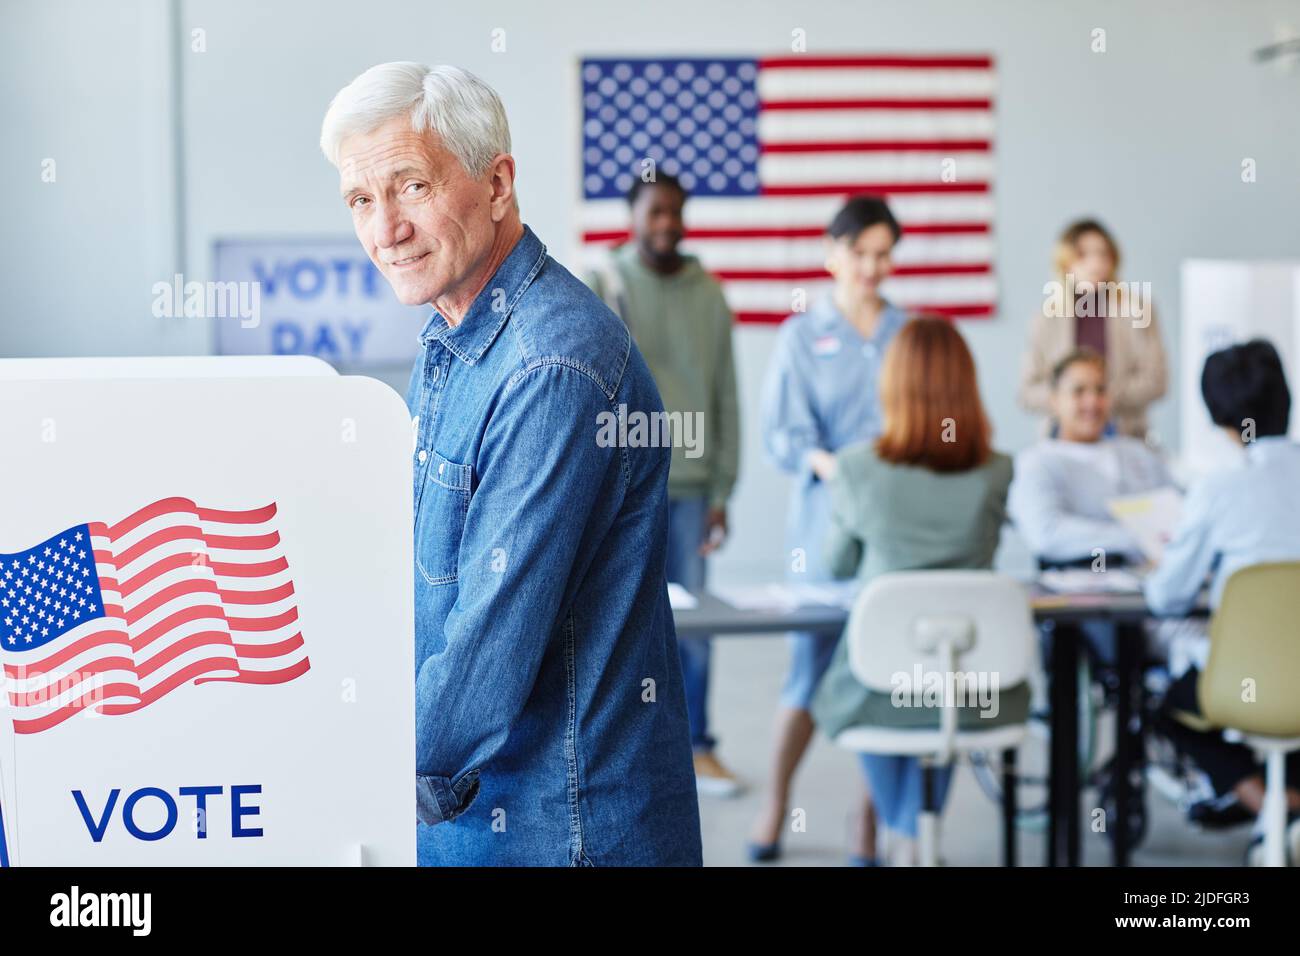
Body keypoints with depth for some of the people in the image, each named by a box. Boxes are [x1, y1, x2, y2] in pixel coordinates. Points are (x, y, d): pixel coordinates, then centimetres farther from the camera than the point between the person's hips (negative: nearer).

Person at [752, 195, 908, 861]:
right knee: (813, 665, -2)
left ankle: (871, 819, 10)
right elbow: (783, 433, -2)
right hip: (828, 519, -2)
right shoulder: (802, 334, 5)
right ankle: (775, 805, 18)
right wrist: (837, 468, -20)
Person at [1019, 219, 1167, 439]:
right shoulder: (1047, 319, 8)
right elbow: (1028, 392, 7)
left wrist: (1110, 396, -10)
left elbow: (1155, 380, 2)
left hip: (1125, 437, 0)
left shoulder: (1138, 309, 5)